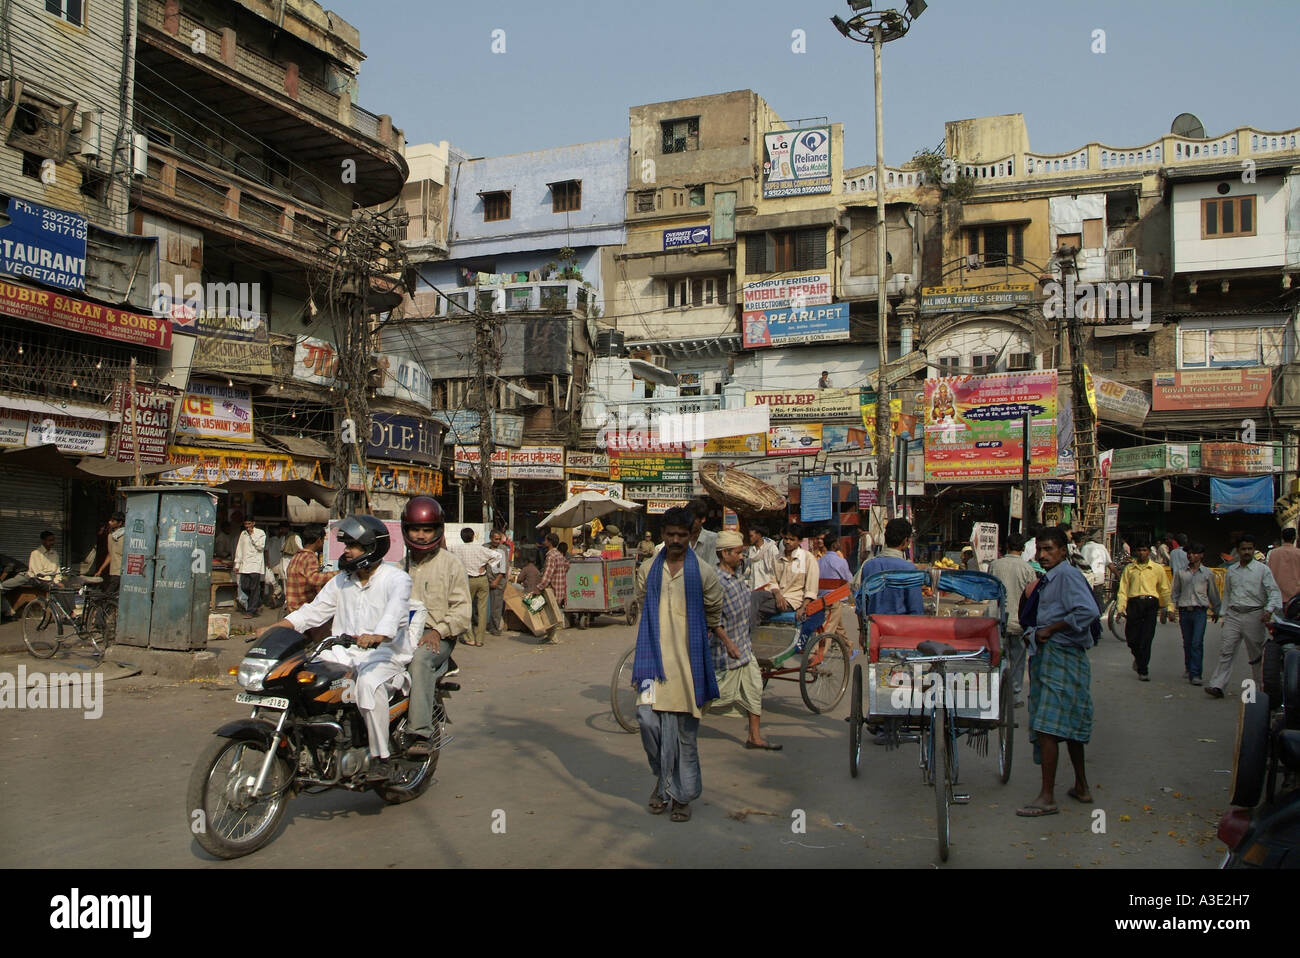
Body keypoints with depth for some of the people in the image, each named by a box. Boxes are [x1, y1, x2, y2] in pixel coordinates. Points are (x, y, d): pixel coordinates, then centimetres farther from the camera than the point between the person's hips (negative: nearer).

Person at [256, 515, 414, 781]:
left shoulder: (396, 579, -5)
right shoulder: (342, 580, 17)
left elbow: (395, 611, -25)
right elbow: (315, 610, 15)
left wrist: (377, 635, -45)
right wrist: (274, 628, 2)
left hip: (385, 654, -6)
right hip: (344, 654, 7)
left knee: (368, 682, -37)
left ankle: (381, 759, -25)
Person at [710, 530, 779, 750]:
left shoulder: (737, 574, 7)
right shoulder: (717, 580, -21)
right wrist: (728, 642, -26)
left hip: (745, 647, 9)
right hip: (728, 649, -9)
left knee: (754, 687, 8)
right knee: (724, 691, 0)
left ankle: (755, 737, 15)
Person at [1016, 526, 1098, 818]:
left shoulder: (1068, 575, -13)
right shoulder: (1049, 580, 17)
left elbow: (1089, 612, -26)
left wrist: (1051, 629, -19)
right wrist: (1036, 632, 10)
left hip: (1061, 659, -10)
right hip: (1049, 657, 10)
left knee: (1047, 728, -10)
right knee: (1069, 727, 18)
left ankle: (1047, 798, -6)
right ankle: (1081, 787, 30)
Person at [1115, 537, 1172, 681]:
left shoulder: (1157, 569, 11)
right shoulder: (1129, 568, 13)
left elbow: (1165, 589, 13)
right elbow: (1123, 589, 8)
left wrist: (1168, 607, 6)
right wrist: (1120, 607, -1)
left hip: (1151, 604, -1)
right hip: (1134, 603, 1)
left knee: (1146, 639, -7)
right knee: (1131, 638, -1)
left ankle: (1142, 671, -2)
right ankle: (1138, 658, 32)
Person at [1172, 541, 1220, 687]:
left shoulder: (1207, 573, 6)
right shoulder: (1180, 573, 9)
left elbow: (1213, 593, 15)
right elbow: (1175, 592, 13)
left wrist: (1216, 611, 21)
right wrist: (1172, 609, 4)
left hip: (1200, 611, -2)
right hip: (1184, 610, 2)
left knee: (1197, 643, -11)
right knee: (1187, 643, 10)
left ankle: (1195, 674, -12)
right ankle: (1188, 669, 28)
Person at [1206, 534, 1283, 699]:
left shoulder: (1262, 569, 0)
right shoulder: (1231, 570, 12)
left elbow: (1274, 591, -5)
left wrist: (1269, 609, -21)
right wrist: (1225, 615, 16)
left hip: (1254, 615, -3)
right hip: (1233, 615, 3)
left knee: (1256, 654, 6)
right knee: (1226, 650, -6)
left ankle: (1259, 687, 21)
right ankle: (1217, 686, -11)